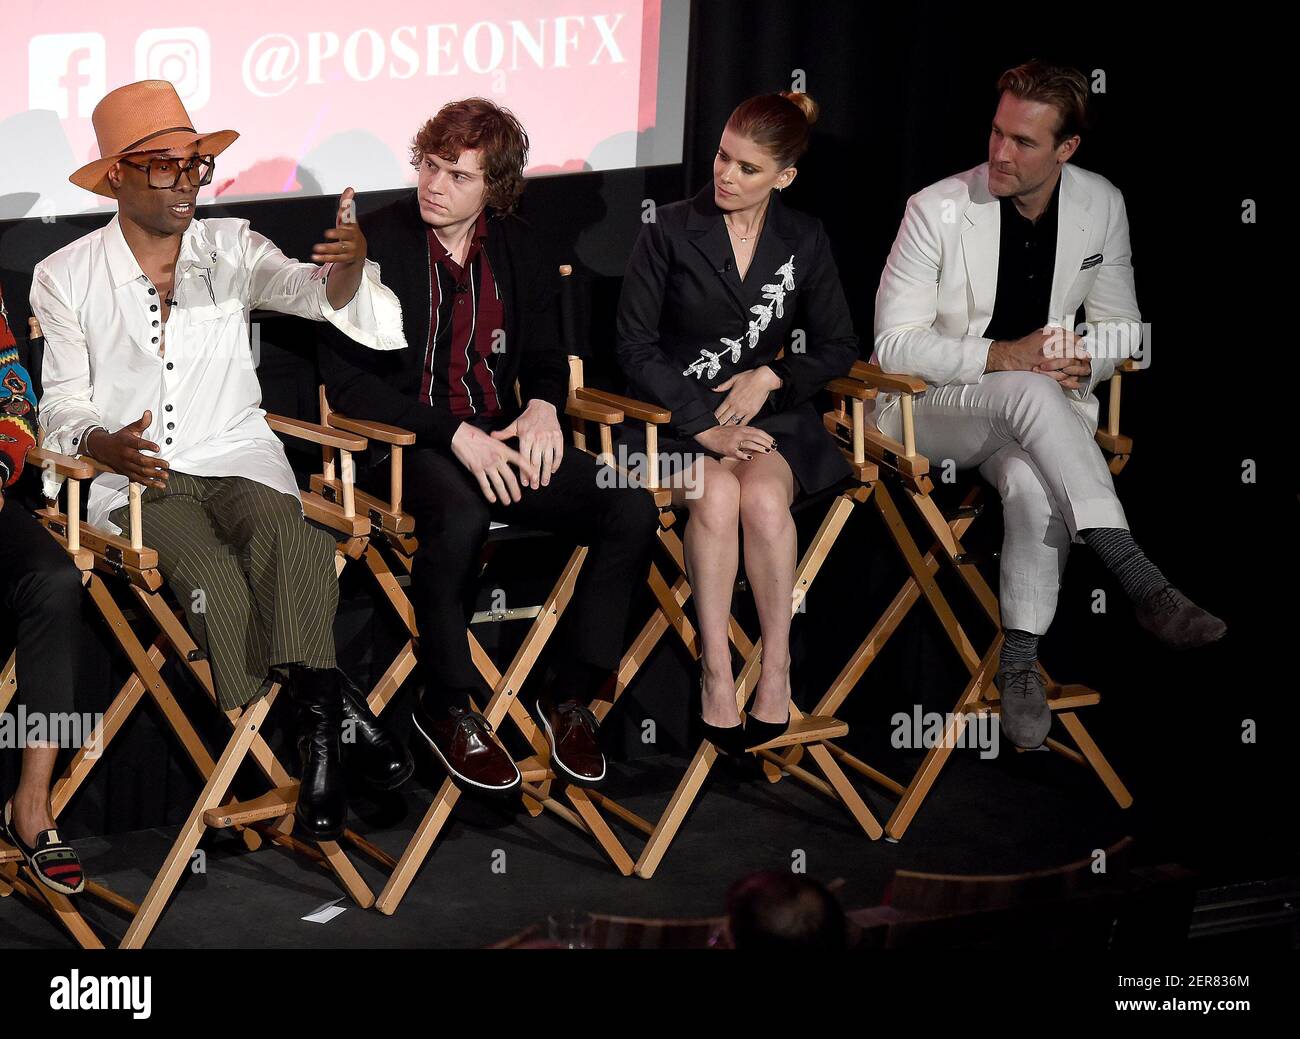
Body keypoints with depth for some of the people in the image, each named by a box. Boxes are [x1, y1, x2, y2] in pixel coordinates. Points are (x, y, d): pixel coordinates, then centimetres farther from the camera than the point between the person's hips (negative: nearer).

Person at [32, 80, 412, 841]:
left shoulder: (233, 249, 8)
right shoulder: (65, 278, 4)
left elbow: (314, 292, -9)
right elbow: (63, 406, 6)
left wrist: (346, 266, -33)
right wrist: (106, 445, -17)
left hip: (240, 457, 1)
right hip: (139, 473, -1)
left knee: (285, 545, -33)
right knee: (214, 580, -32)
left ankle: (318, 730, -29)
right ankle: (334, 713, -23)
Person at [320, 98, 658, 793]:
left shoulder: (519, 251, 9)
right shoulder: (374, 246, -6)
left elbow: (546, 358, 20)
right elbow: (346, 381, -10)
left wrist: (542, 406, -5)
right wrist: (452, 433, -20)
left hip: (500, 440, 5)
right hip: (404, 445, -5)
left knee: (632, 512, -17)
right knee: (459, 519, -39)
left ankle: (571, 694, -3)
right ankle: (446, 707, -18)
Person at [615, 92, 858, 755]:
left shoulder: (804, 241, 8)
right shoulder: (671, 233, -1)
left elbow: (837, 347, 12)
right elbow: (636, 347, -5)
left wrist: (769, 376, -7)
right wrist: (706, 427, -15)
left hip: (770, 413, 2)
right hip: (680, 417, -1)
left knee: (763, 496, -33)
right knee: (716, 495, -34)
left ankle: (776, 668, -25)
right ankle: (715, 673, -30)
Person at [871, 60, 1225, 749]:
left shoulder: (1101, 207, 1)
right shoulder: (939, 209, -10)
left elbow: (1123, 325, 12)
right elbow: (894, 342, -10)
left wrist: (1086, 361, -13)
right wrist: (1005, 356, -23)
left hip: (1035, 410, 3)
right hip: (932, 408, -2)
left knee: (1035, 484, -36)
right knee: (1030, 391, -38)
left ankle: (1019, 665, -23)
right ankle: (1144, 587, -42)